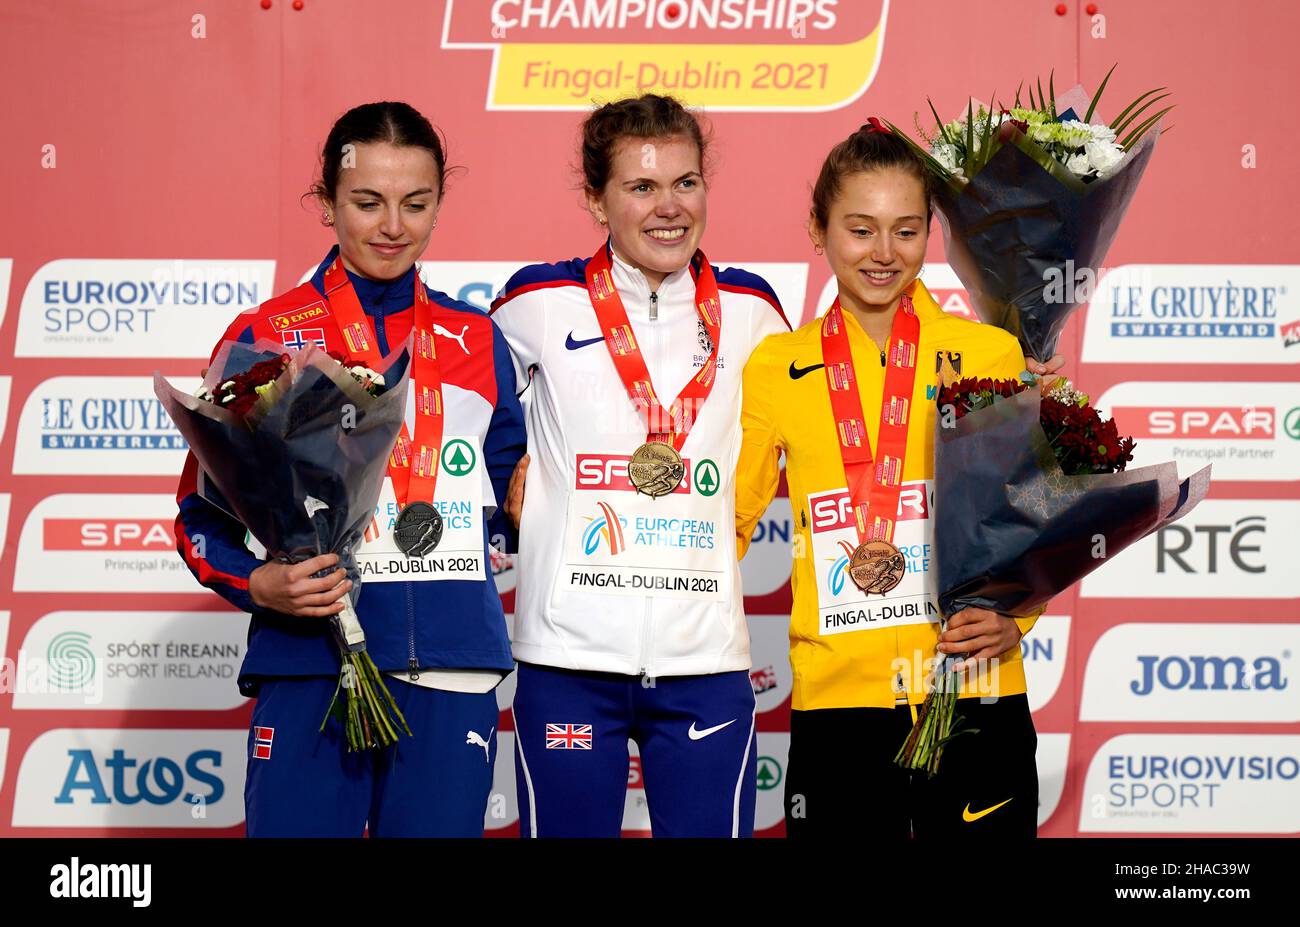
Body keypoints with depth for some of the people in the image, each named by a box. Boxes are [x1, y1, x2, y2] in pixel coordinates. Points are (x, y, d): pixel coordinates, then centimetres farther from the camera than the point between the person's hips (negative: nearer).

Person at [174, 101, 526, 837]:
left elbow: (511, 492, 22)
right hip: (310, 669, -2)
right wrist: (259, 583, -14)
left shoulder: (479, 343, 12)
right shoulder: (264, 338, 3)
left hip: (453, 673, 3)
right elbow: (203, 515, 3)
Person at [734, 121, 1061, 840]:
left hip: (975, 698, 0)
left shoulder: (991, 354, 4)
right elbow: (729, 519, 16)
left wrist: (1013, 617, -8)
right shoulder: (775, 369, 7)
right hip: (835, 700, 1)